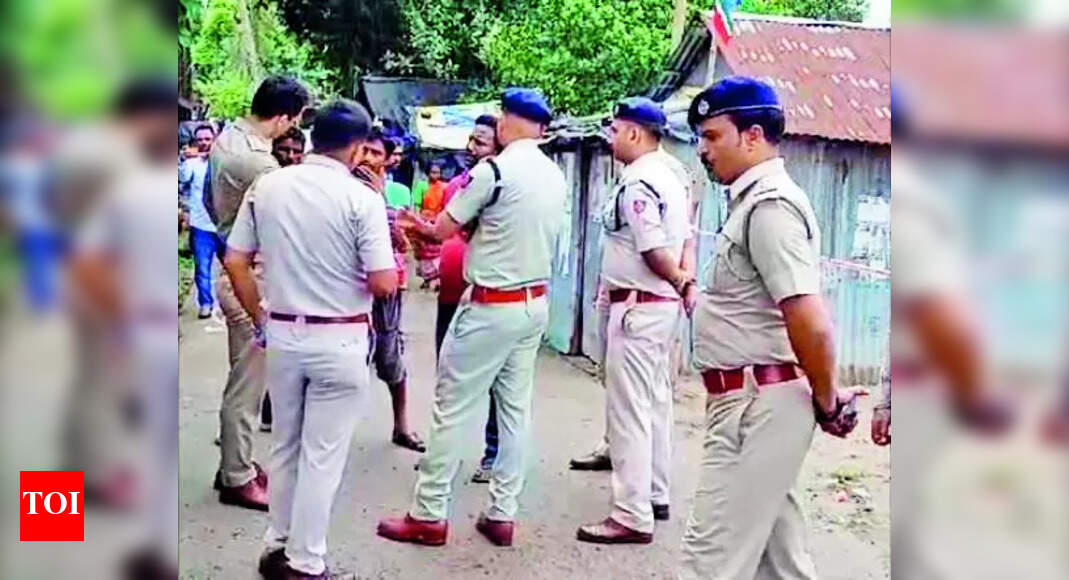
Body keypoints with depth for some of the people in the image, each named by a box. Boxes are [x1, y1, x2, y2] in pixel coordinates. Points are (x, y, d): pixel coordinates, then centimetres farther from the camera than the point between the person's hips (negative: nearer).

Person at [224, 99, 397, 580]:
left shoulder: (265, 187, 1)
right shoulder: (362, 198, -13)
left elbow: (235, 261, 3)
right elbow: (384, 283, -16)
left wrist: (260, 317, 13)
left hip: (282, 333, 5)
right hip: (340, 340, -4)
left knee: (285, 446, 19)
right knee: (322, 455, 6)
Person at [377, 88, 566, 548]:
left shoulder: (494, 171, -15)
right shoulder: (556, 177, 7)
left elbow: (444, 229, -7)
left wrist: (418, 225, 16)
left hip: (491, 306, -7)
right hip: (535, 303, 7)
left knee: (452, 408, 1)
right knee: (515, 408, 12)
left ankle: (428, 516, 8)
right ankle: (502, 514, 18)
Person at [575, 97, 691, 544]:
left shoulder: (636, 184, -18)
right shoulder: (670, 178, 13)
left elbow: (654, 252, -21)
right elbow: (684, 238, 15)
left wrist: (678, 281, -6)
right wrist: (685, 279, 3)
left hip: (638, 307, -10)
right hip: (663, 305, 10)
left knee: (628, 409, -6)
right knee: (654, 403, 18)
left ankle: (632, 516, -2)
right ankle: (655, 496, 30)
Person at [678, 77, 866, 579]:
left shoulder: (769, 204, -18)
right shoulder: (753, 200, 14)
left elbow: (810, 322, -24)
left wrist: (827, 401, -14)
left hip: (757, 404, -11)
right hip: (755, 401, 11)